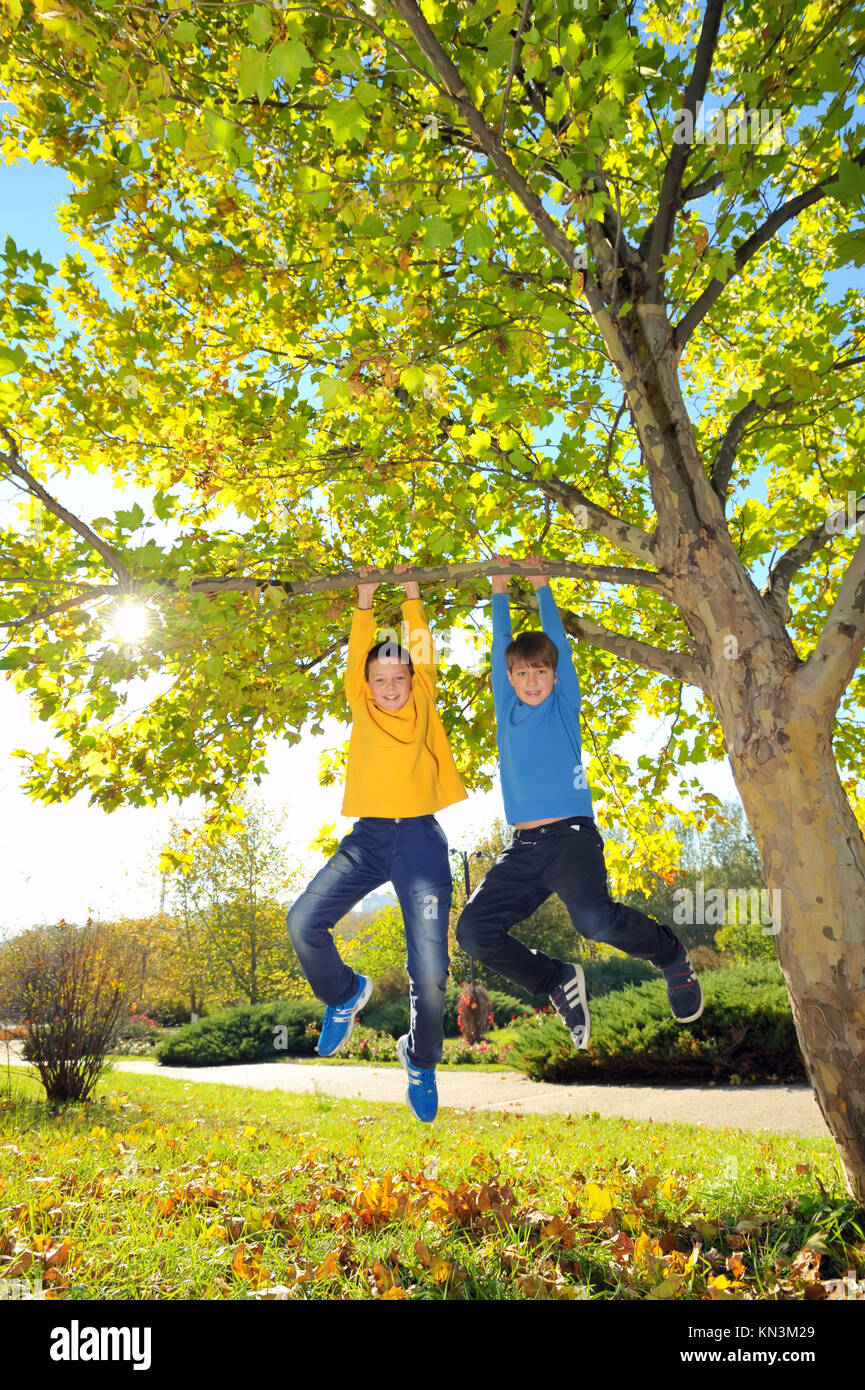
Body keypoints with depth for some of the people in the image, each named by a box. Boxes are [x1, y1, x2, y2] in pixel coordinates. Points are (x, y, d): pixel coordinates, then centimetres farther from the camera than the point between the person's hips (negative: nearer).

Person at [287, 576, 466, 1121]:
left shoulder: (423, 705, 9)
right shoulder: (362, 707, 12)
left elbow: (423, 653, 7)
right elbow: (358, 658, 8)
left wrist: (412, 595, 15)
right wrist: (365, 602, 8)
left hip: (420, 835, -2)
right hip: (368, 836, 2)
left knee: (430, 966, -7)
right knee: (304, 921, -11)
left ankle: (421, 1060, 21)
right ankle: (345, 994, 21)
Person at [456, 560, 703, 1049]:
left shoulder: (565, 704, 7)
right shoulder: (507, 710, 14)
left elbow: (559, 640, 8)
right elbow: (500, 649, 18)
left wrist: (542, 586, 18)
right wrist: (500, 591, 21)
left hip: (572, 834, -4)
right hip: (523, 846, 4)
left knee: (594, 917, -30)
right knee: (474, 931, -11)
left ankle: (672, 955, 3)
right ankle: (559, 980, 13)